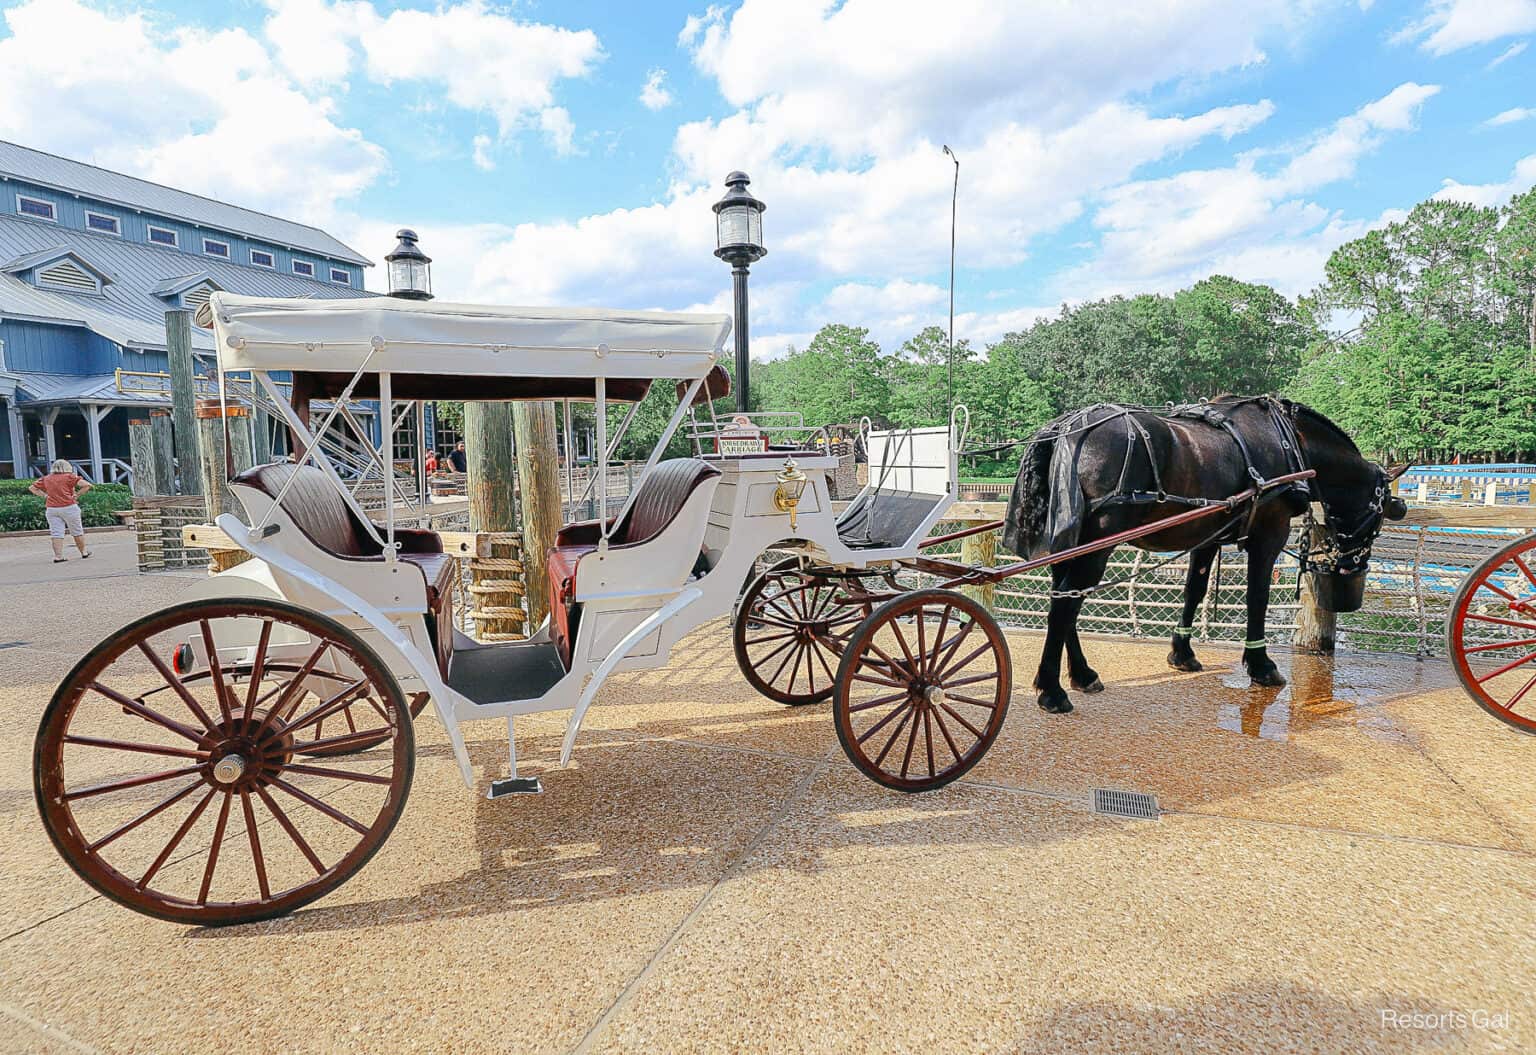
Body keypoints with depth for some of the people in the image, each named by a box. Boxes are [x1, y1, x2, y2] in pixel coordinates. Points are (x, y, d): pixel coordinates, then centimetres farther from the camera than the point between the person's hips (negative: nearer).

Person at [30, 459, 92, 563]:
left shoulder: (45, 479, 11)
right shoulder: (69, 477, -3)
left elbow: (32, 488, 18)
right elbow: (87, 485, -13)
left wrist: (45, 496, 11)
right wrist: (77, 495, -4)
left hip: (51, 509, 3)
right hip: (69, 508, -3)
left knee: (56, 533, 2)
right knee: (77, 532, 10)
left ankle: (58, 556, -3)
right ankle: (84, 552, 19)